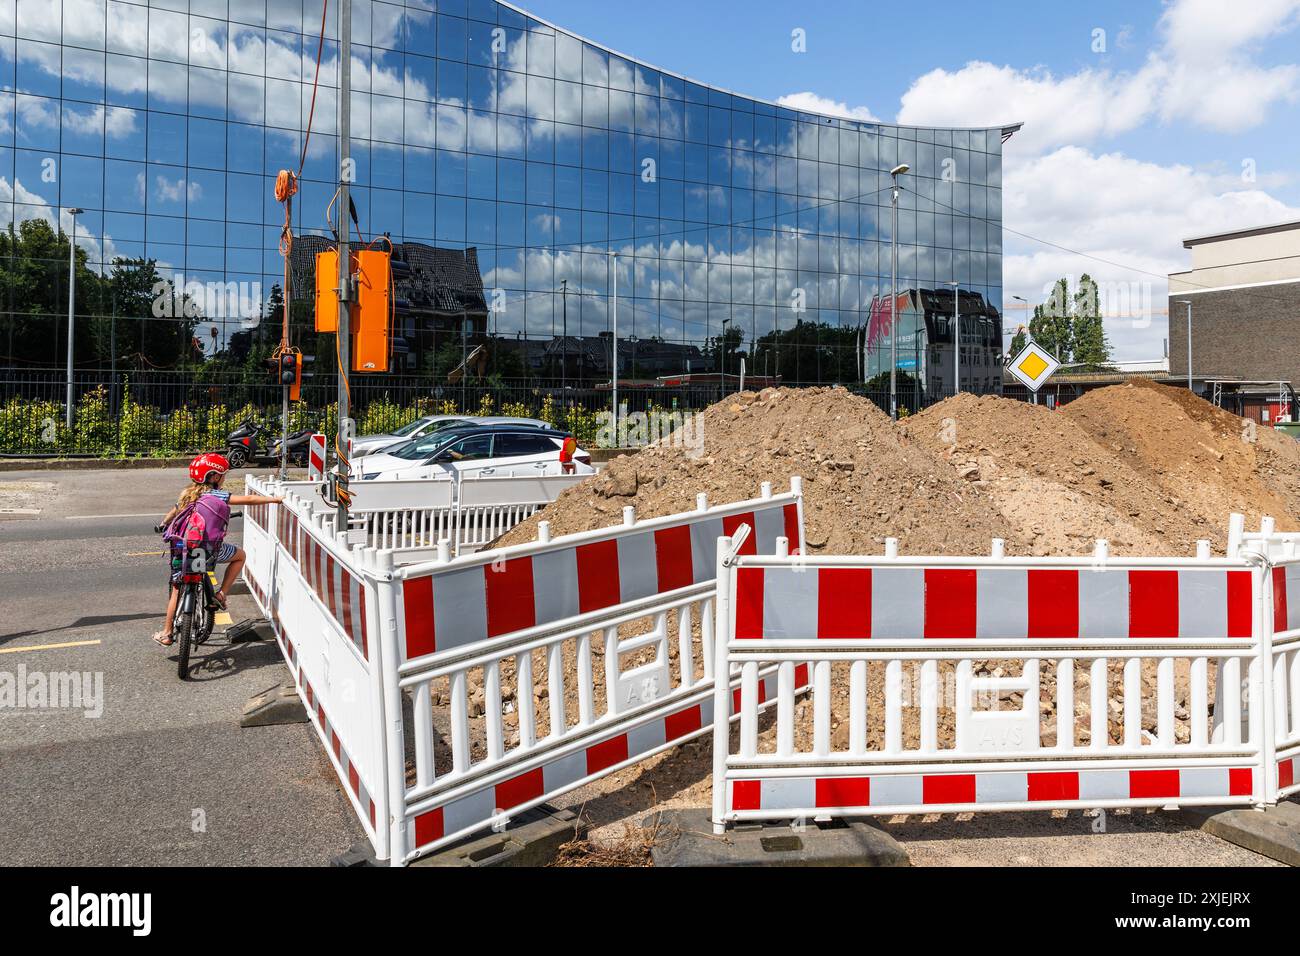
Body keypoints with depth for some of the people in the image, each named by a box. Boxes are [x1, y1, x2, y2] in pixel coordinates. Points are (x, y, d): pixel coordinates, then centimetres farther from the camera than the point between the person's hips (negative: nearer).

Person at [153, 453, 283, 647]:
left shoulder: (187, 495, 12)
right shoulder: (218, 496, -4)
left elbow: (172, 513, 28)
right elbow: (249, 499, -11)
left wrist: (162, 525, 47)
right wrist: (275, 499, -5)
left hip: (181, 549, 5)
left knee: (177, 589, 19)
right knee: (240, 555, 21)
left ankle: (166, 633, 24)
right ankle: (221, 594, 13)